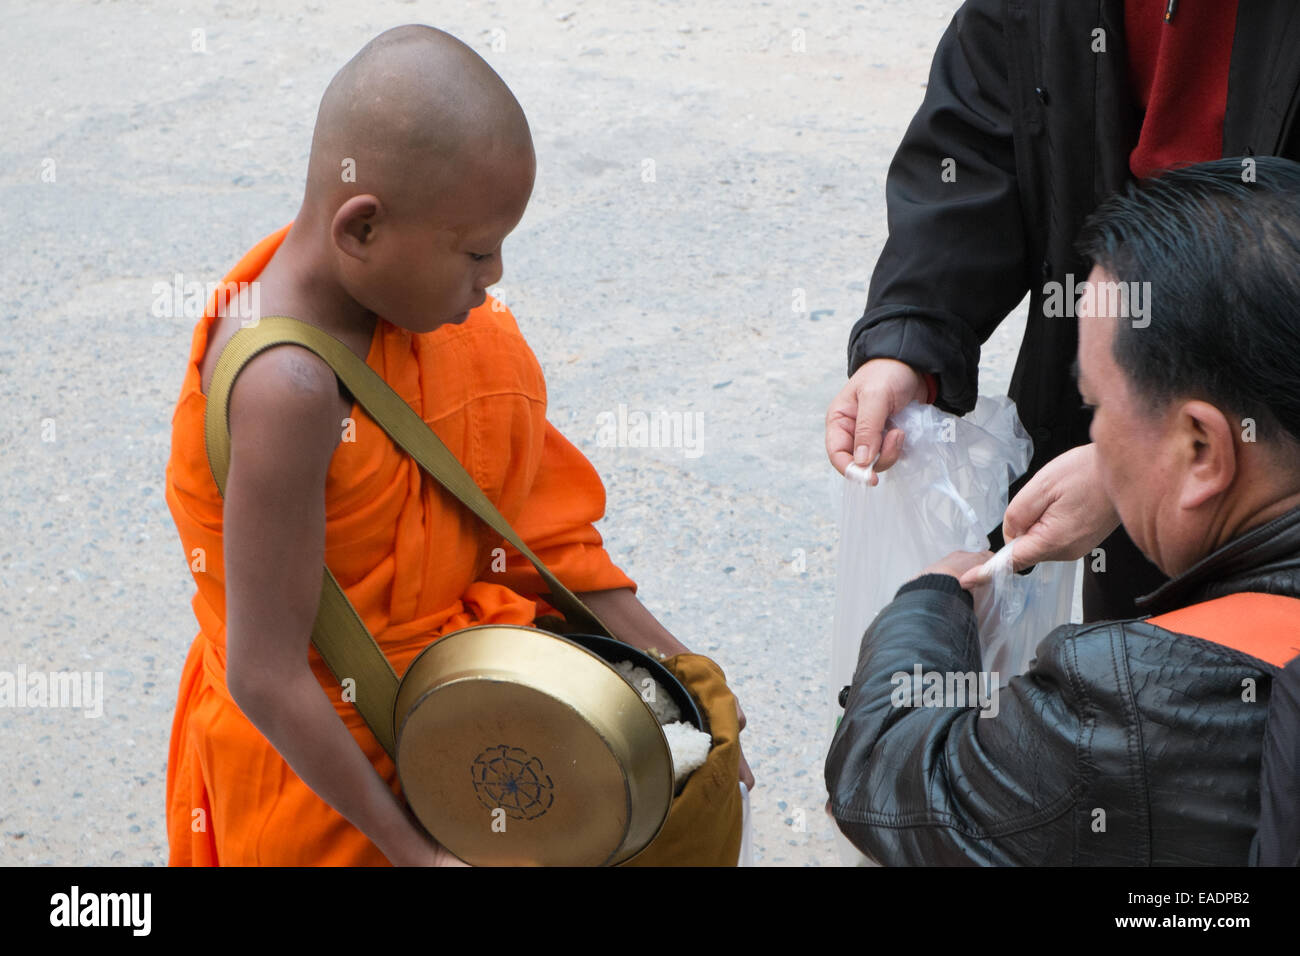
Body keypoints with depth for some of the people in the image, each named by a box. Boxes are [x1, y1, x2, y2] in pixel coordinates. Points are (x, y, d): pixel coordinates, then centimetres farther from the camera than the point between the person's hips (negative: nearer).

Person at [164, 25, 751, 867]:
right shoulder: (291, 390, -33)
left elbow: (527, 511, 0)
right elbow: (264, 677, -28)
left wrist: (676, 669, 0)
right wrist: (413, 850, -19)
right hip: (319, 758, -7)